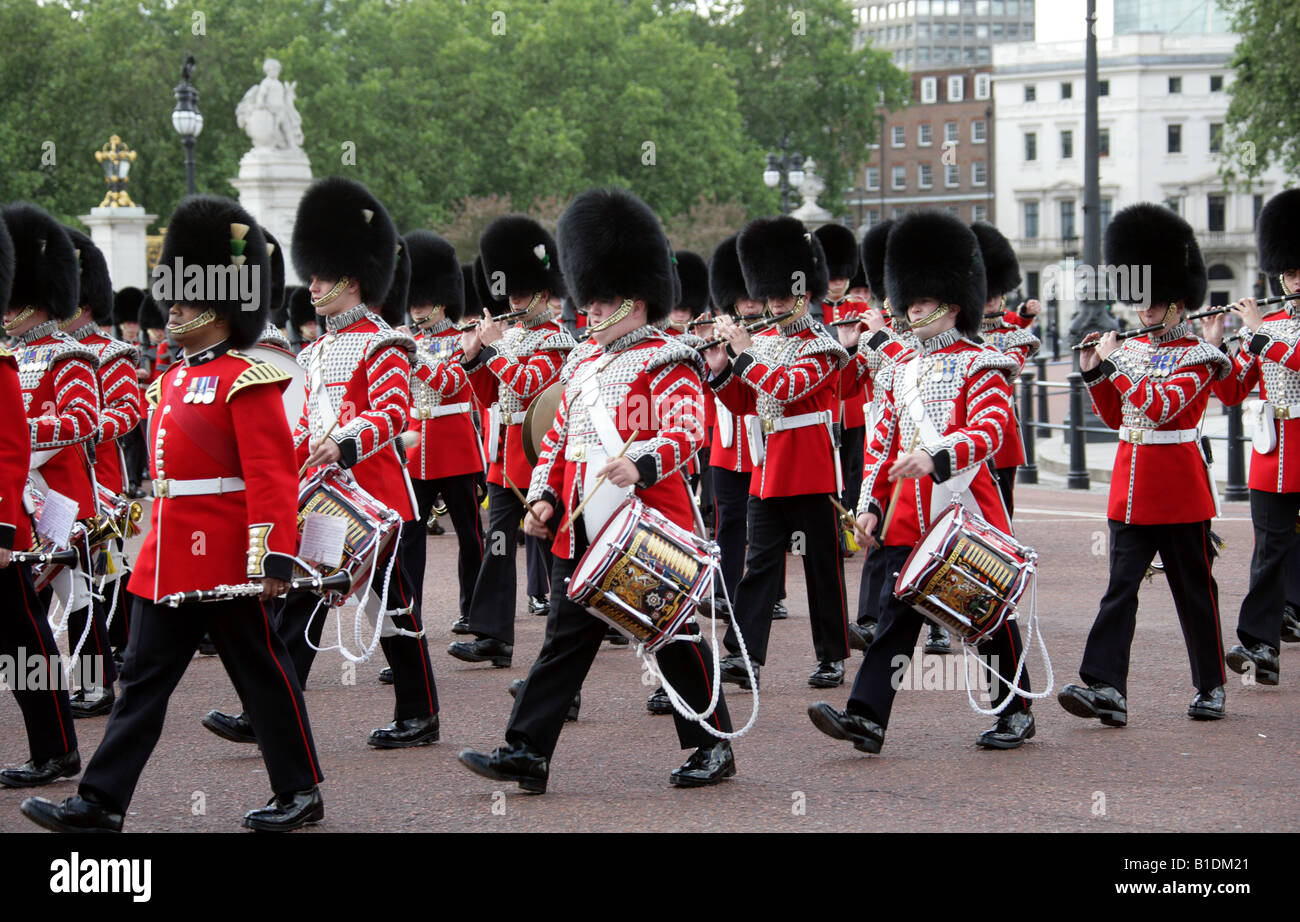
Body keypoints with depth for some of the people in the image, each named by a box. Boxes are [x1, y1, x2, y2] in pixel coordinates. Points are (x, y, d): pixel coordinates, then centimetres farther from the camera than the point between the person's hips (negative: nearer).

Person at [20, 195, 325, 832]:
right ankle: (101, 804, 6)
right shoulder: (169, 382, 14)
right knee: (143, 677, 6)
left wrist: (273, 558, -23)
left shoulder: (246, 382, -11)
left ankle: (300, 793, 16)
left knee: (261, 672, 4)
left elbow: (271, 476, -17)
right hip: (166, 561, 8)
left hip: (226, 561, -8)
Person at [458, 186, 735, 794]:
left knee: (675, 639, 3)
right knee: (565, 640, 4)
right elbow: (559, 437, 21)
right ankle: (526, 754, 2)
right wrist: (544, 496, 8)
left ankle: (713, 746, 15)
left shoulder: (667, 364, -6)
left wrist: (642, 464, -34)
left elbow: (686, 432, -17)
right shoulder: (582, 365, 16)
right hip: (582, 533, 7)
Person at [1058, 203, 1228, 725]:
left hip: (1179, 490, -5)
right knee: (1120, 587, -4)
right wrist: (1093, 372, 4)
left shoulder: (1196, 357, -8)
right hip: (1131, 487, 5)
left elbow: (1160, 407, -21)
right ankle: (1105, 689, -12)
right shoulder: (1132, 350, 11)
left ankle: (1210, 687, 19)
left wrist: (1115, 363, -20)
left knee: (1194, 590, 6)